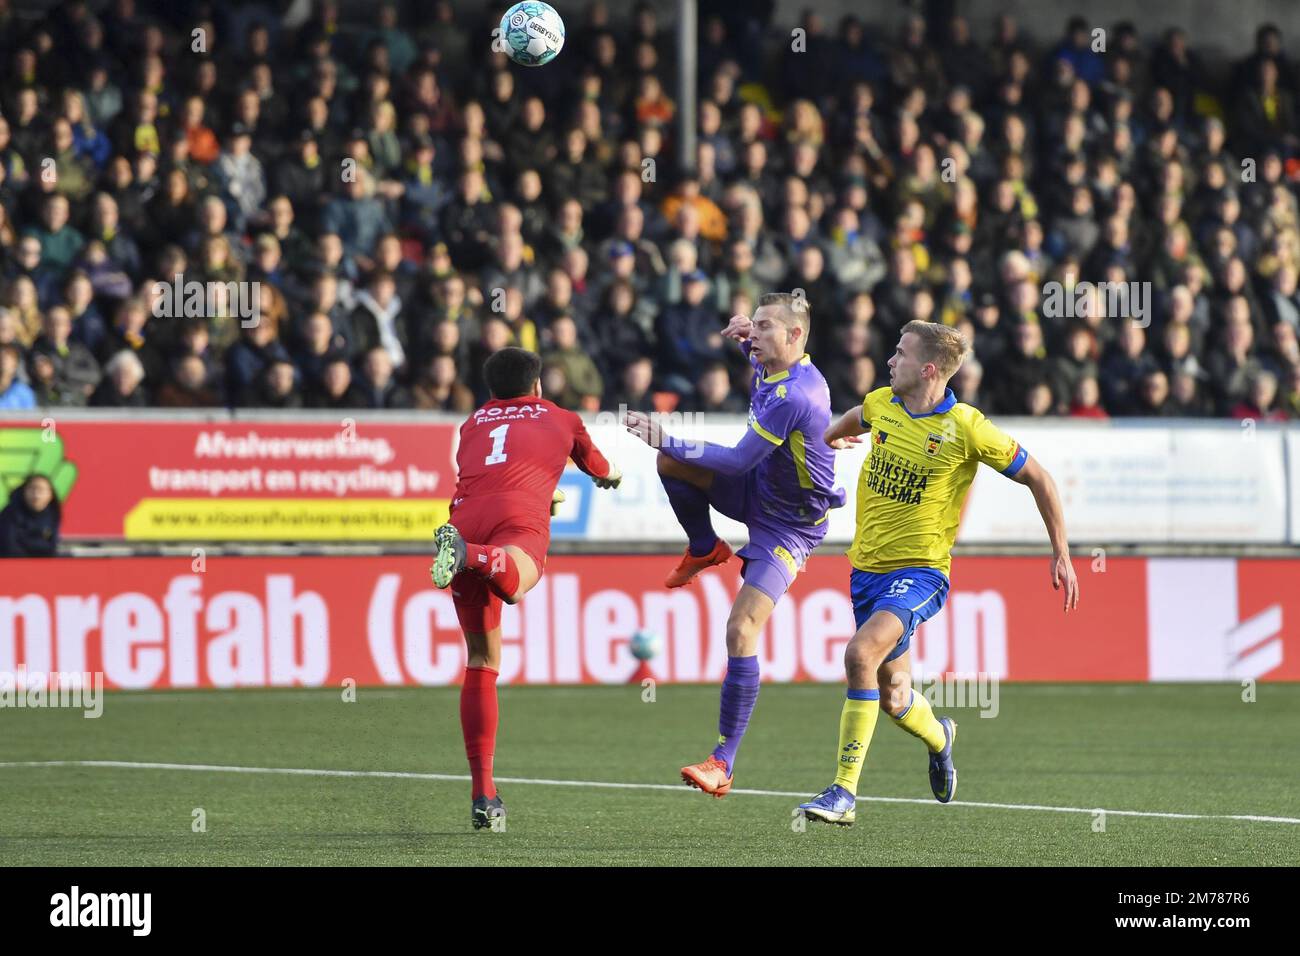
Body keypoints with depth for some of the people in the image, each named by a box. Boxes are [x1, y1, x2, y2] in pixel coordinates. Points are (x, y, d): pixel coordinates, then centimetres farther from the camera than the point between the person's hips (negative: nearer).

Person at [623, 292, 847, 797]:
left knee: (741, 631, -17)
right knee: (671, 463, -8)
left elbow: (739, 460, -32)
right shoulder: (772, 368, -1)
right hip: (757, 490, 9)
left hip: (790, 523, -9)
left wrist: (668, 439, -32)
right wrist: (747, 339, 5)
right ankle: (705, 549, 18)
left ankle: (723, 763, -12)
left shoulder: (793, 396, -31)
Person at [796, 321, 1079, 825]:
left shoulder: (966, 428, -15)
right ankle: (938, 736, 48)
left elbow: (1037, 477, -6)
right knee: (891, 696, 10)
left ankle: (844, 791, -26)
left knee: (861, 653, -29)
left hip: (920, 569, -6)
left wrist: (1061, 554, -5)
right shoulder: (880, 405, 0)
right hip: (868, 567, 6)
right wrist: (828, 437, 40)